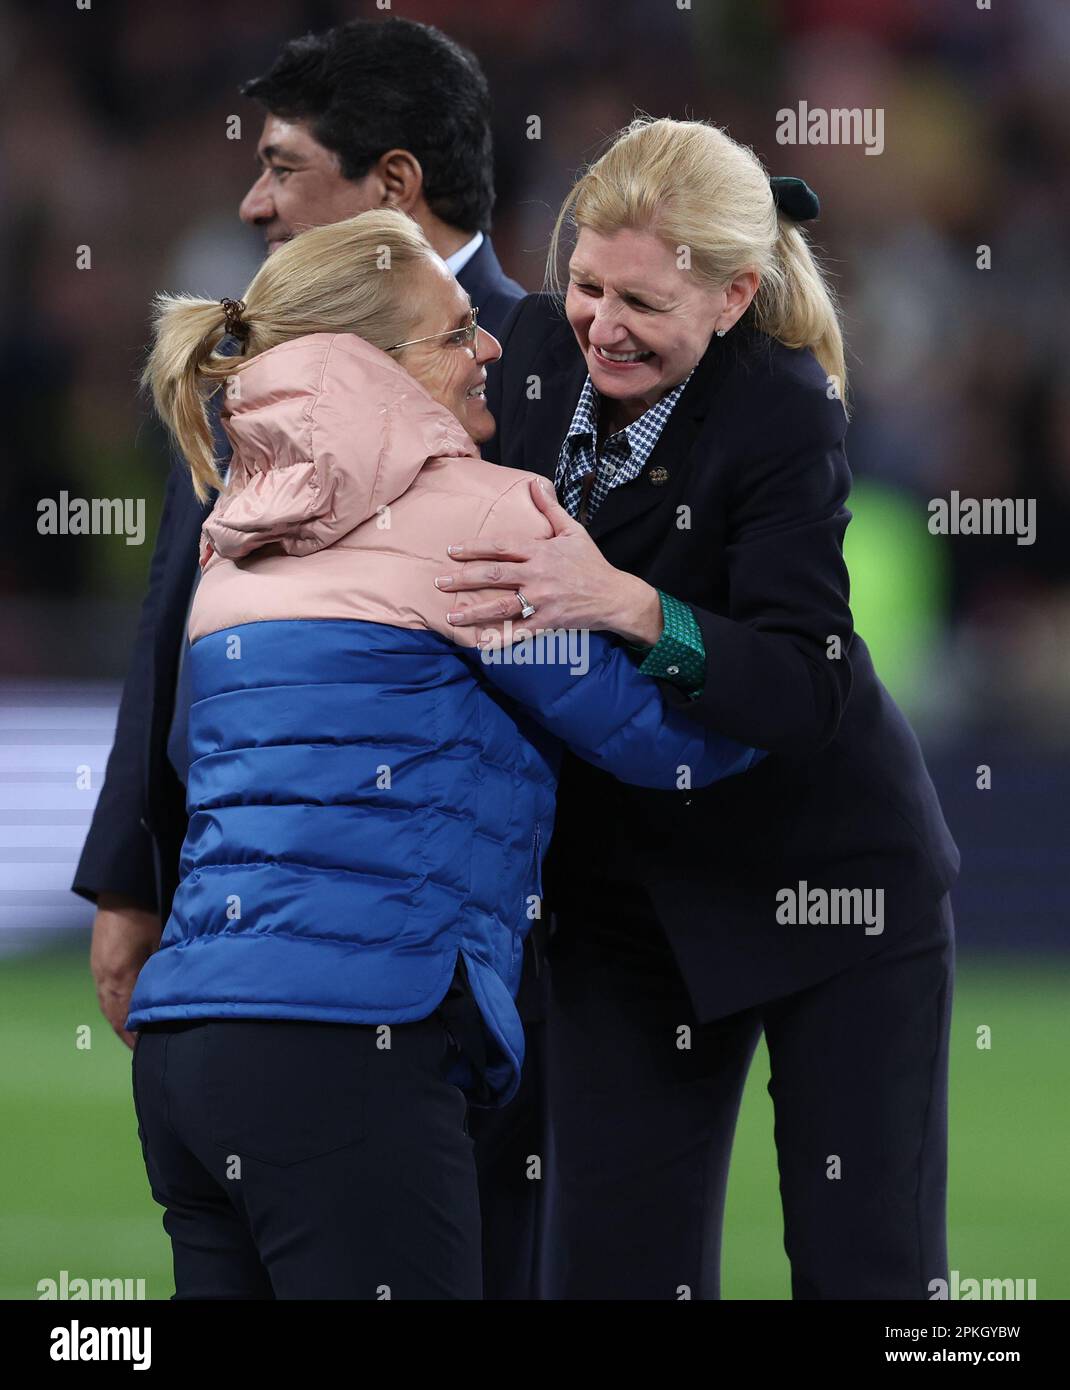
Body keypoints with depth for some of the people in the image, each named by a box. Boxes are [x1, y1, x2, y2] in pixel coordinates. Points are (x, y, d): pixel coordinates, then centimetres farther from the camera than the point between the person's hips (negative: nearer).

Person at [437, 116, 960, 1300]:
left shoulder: (781, 414, -22)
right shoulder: (540, 353, -5)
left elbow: (807, 692, -31)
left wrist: (628, 607, -43)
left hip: (828, 889, -6)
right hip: (625, 894, 6)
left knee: (864, 1265, -3)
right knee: (614, 1264, 2)